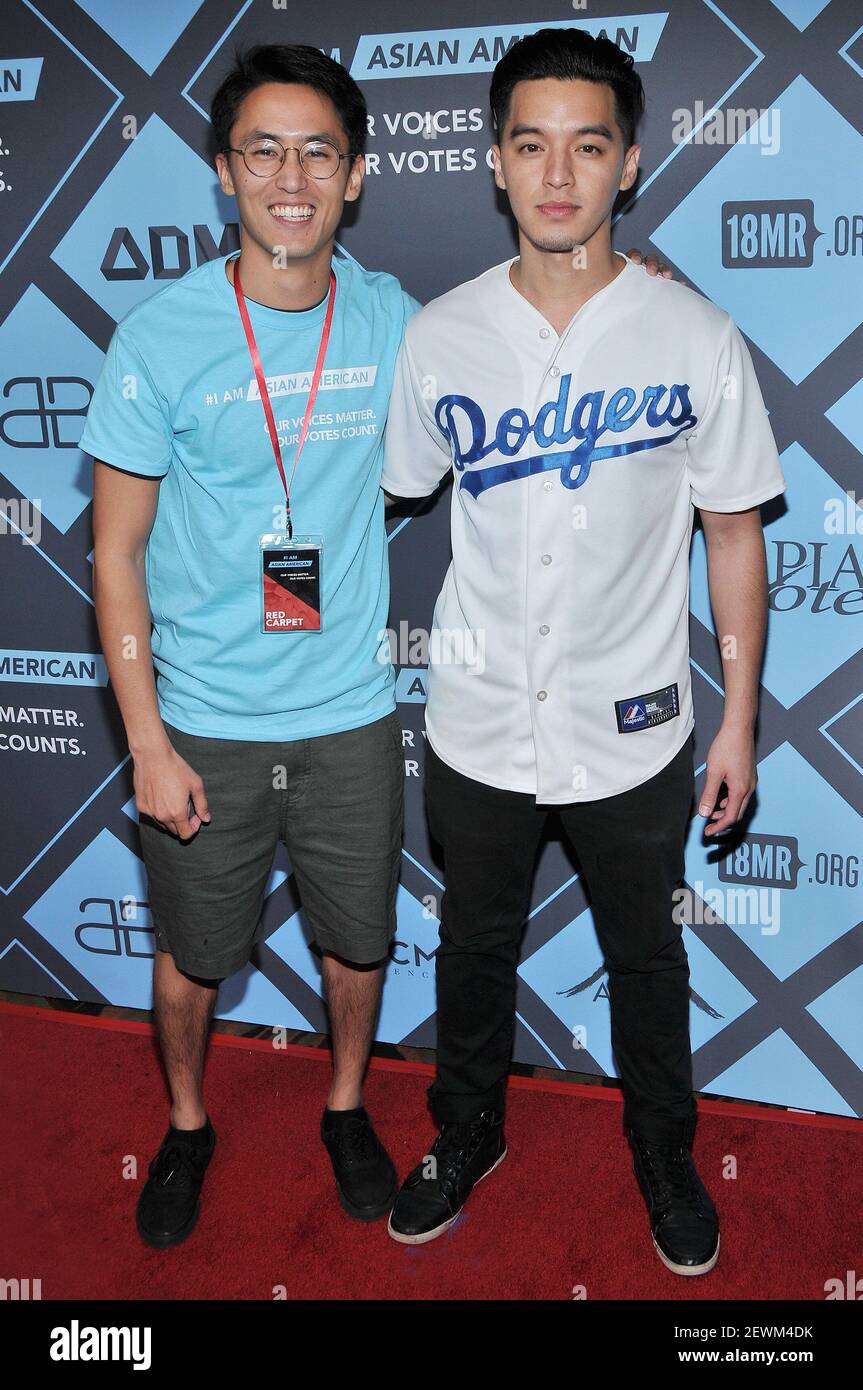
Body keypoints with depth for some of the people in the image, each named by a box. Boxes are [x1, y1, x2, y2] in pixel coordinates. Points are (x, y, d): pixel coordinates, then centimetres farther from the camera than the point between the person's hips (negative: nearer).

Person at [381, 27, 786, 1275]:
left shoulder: (697, 340, -10)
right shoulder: (439, 337, -6)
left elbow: (734, 533, -4)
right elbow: (387, 496, 6)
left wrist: (740, 721, -2)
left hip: (633, 730, -1)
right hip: (477, 726, 1)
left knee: (645, 955, 18)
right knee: (476, 943, 20)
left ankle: (665, 1156, 45)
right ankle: (469, 1135, 47)